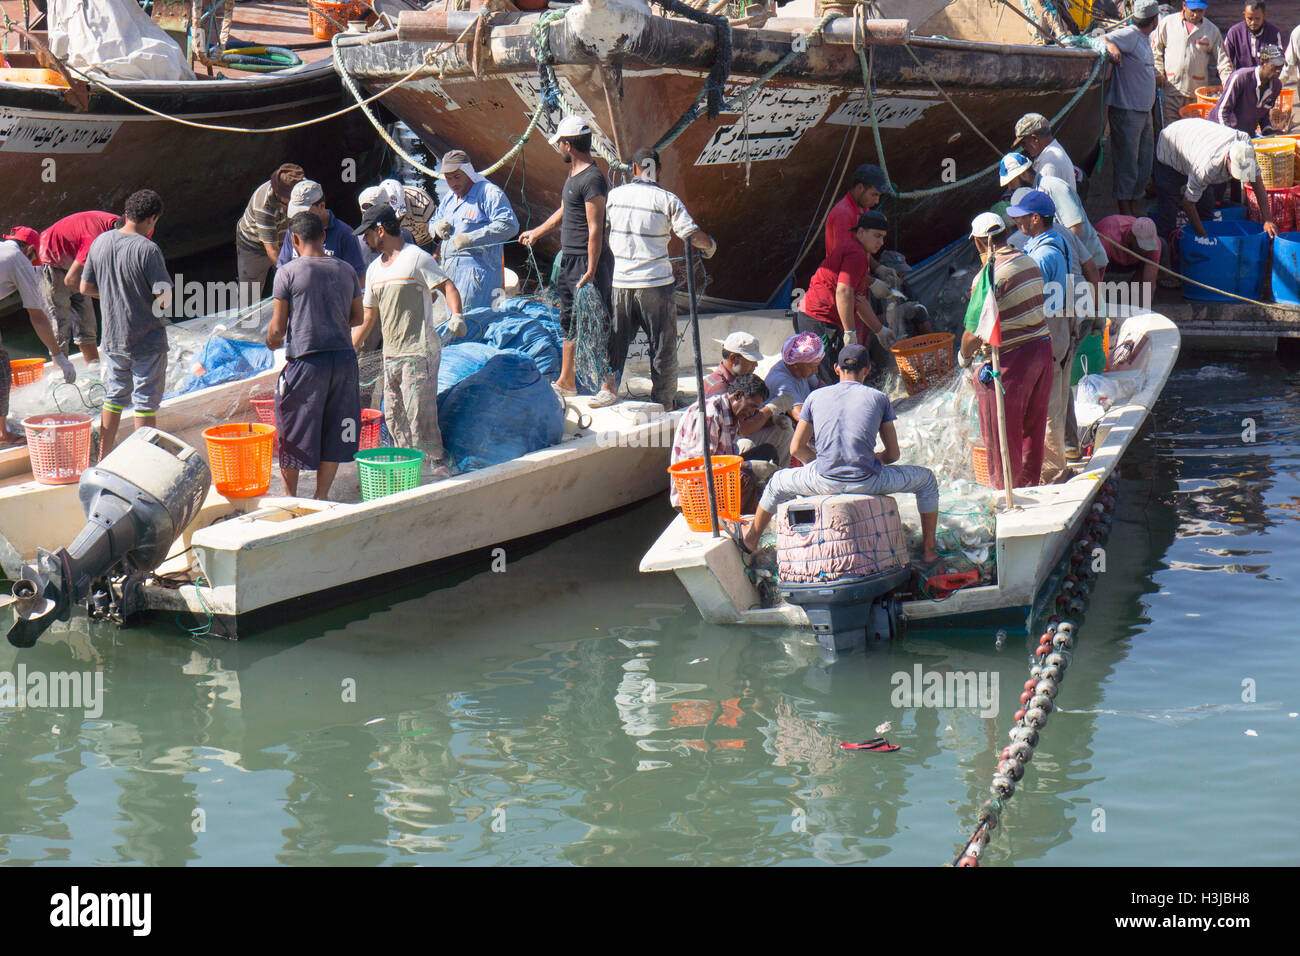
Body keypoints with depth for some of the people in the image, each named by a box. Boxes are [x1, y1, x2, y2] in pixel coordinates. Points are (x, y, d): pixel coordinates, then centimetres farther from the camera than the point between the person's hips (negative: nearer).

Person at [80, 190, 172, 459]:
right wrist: (159, 304, 2)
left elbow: (85, 288, 6)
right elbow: (164, 297, -21)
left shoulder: (100, 242, -1)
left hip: (113, 337, 6)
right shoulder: (147, 249, -20)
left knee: (114, 396, 20)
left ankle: (103, 458, 25)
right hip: (147, 340, -6)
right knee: (146, 402, 5)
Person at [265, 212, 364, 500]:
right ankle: (322, 496, 18)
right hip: (344, 358, 4)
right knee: (334, 433, 14)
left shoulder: (288, 272, -7)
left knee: (292, 432, 11)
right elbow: (357, 318, 14)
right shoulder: (346, 269, 5)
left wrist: (272, 341, 15)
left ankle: (290, 495, 18)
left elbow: (277, 328, -6)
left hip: (305, 360, -4)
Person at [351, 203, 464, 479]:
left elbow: (447, 286, -12)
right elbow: (367, 315, 23)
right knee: (394, 418, 8)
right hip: (391, 354, 8)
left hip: (419, 352, -8)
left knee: (419, 415, -11)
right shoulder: (375, 269, 17)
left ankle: (437, 465, -3)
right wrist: (351, 348, 20)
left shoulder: (416, 257, -7)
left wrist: (455, 315, -29)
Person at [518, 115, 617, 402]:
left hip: (589, 261, -10)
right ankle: (566, 381, 26)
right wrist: (537, 232, 44)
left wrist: (591, 271, -25)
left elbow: (595, 228, -22)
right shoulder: (573, 175, 13)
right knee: (570, 321, 16)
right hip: (569, 260, 10)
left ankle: (609, 386, 0)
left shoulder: (592, 179, -18)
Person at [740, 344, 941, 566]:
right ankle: (929, 552, 25)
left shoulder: (816, 397, 11)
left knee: (778, 482, 33)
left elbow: (797, 448, 16)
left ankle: (751, 539, 49)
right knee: (926, 479, 25)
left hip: (824, 481, 2)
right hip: (868, 482, -1)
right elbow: (893, 454, 10)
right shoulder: (878, 398, 7)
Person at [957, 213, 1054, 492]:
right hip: (1042, 347, 8)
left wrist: (965, 355, 1)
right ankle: (1030, 485, 31)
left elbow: (975, 333, -20)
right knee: (1033, 429, 20)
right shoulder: (1029, 262, 5)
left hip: (1010, 359, -8)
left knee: (1002, 437, 6)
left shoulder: (990, 276, -20)